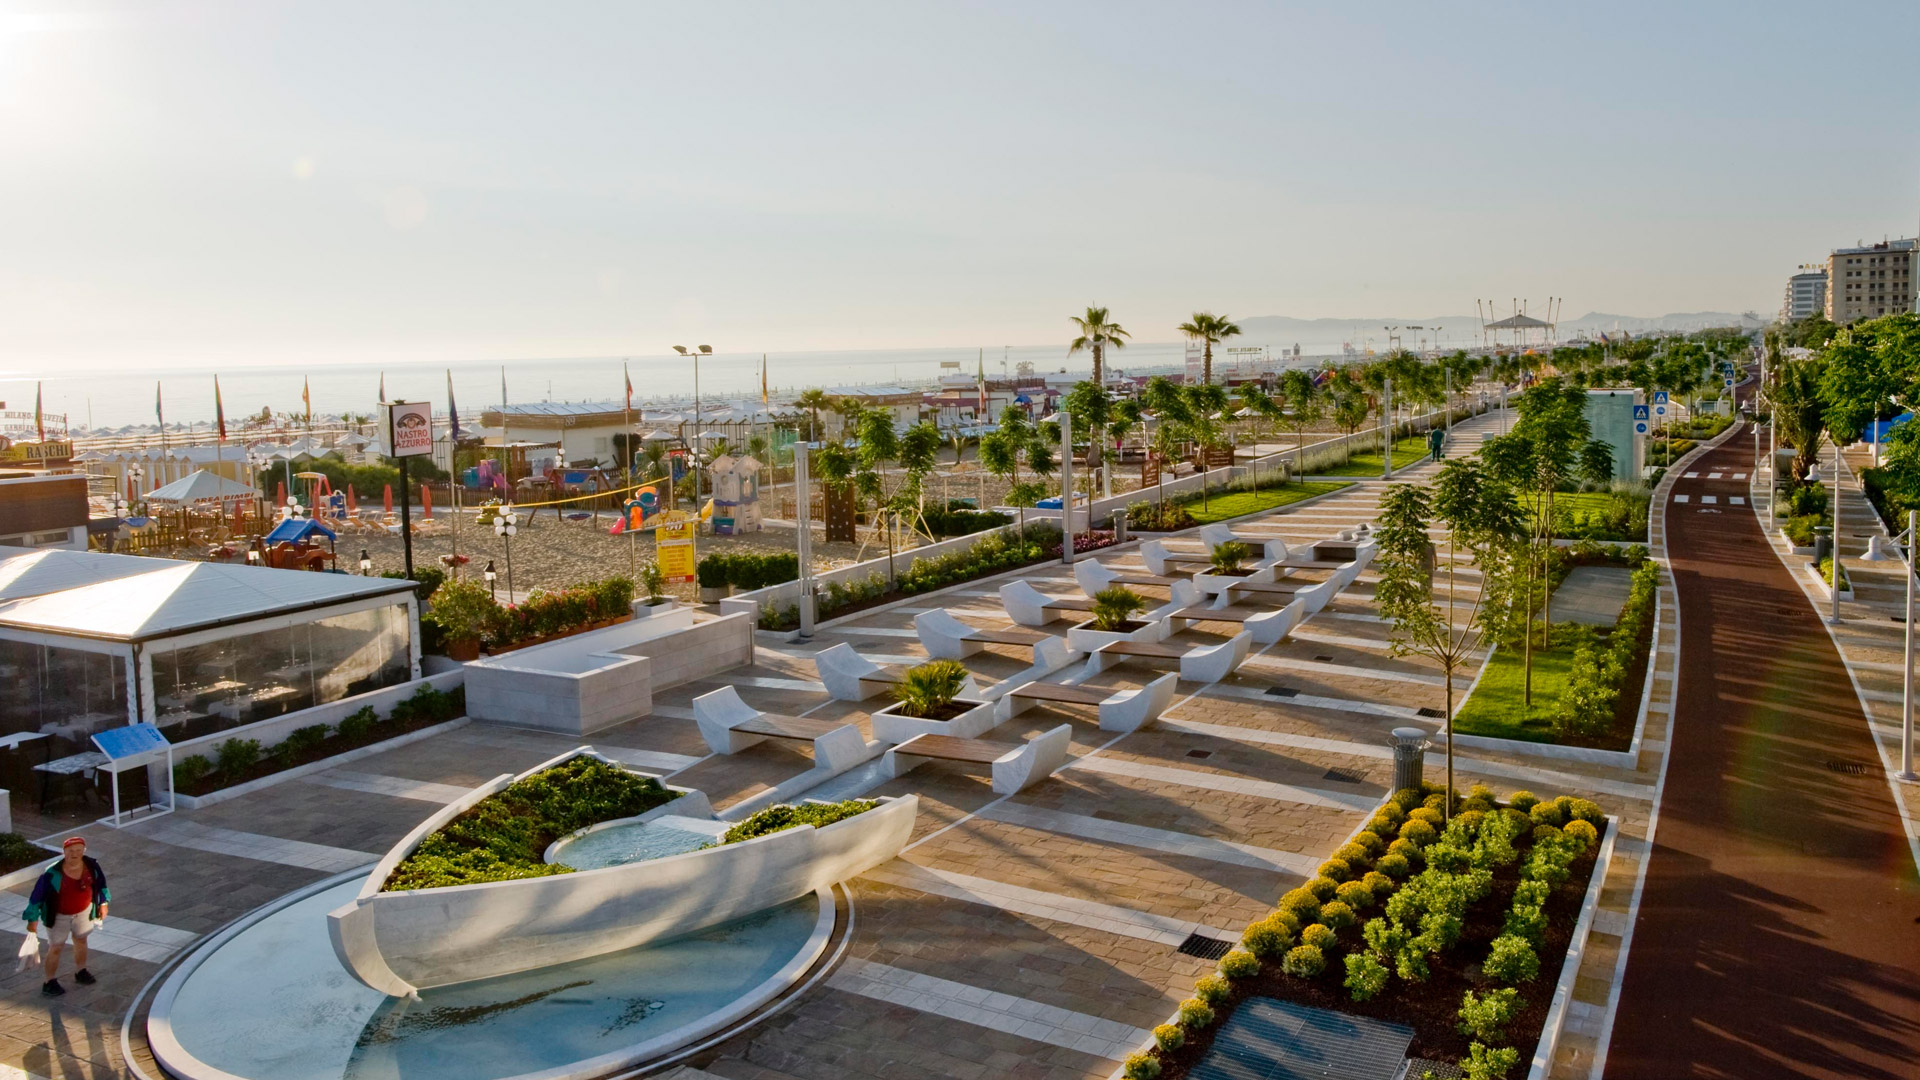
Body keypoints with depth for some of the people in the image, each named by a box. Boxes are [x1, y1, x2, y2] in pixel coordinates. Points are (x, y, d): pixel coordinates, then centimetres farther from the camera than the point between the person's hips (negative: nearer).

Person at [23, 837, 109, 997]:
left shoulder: (91, 866, -18)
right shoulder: (52, 874, -29)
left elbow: (101, 883, 1)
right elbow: (37, 895, -19)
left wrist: (103, 903, 8)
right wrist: (33, 919, -15)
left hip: (83, 912, 4)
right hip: (59, 916, -4)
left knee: (81, 941, 22)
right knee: (55, 948, 4)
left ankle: (80, 972, 42)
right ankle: (50, 983, 19)